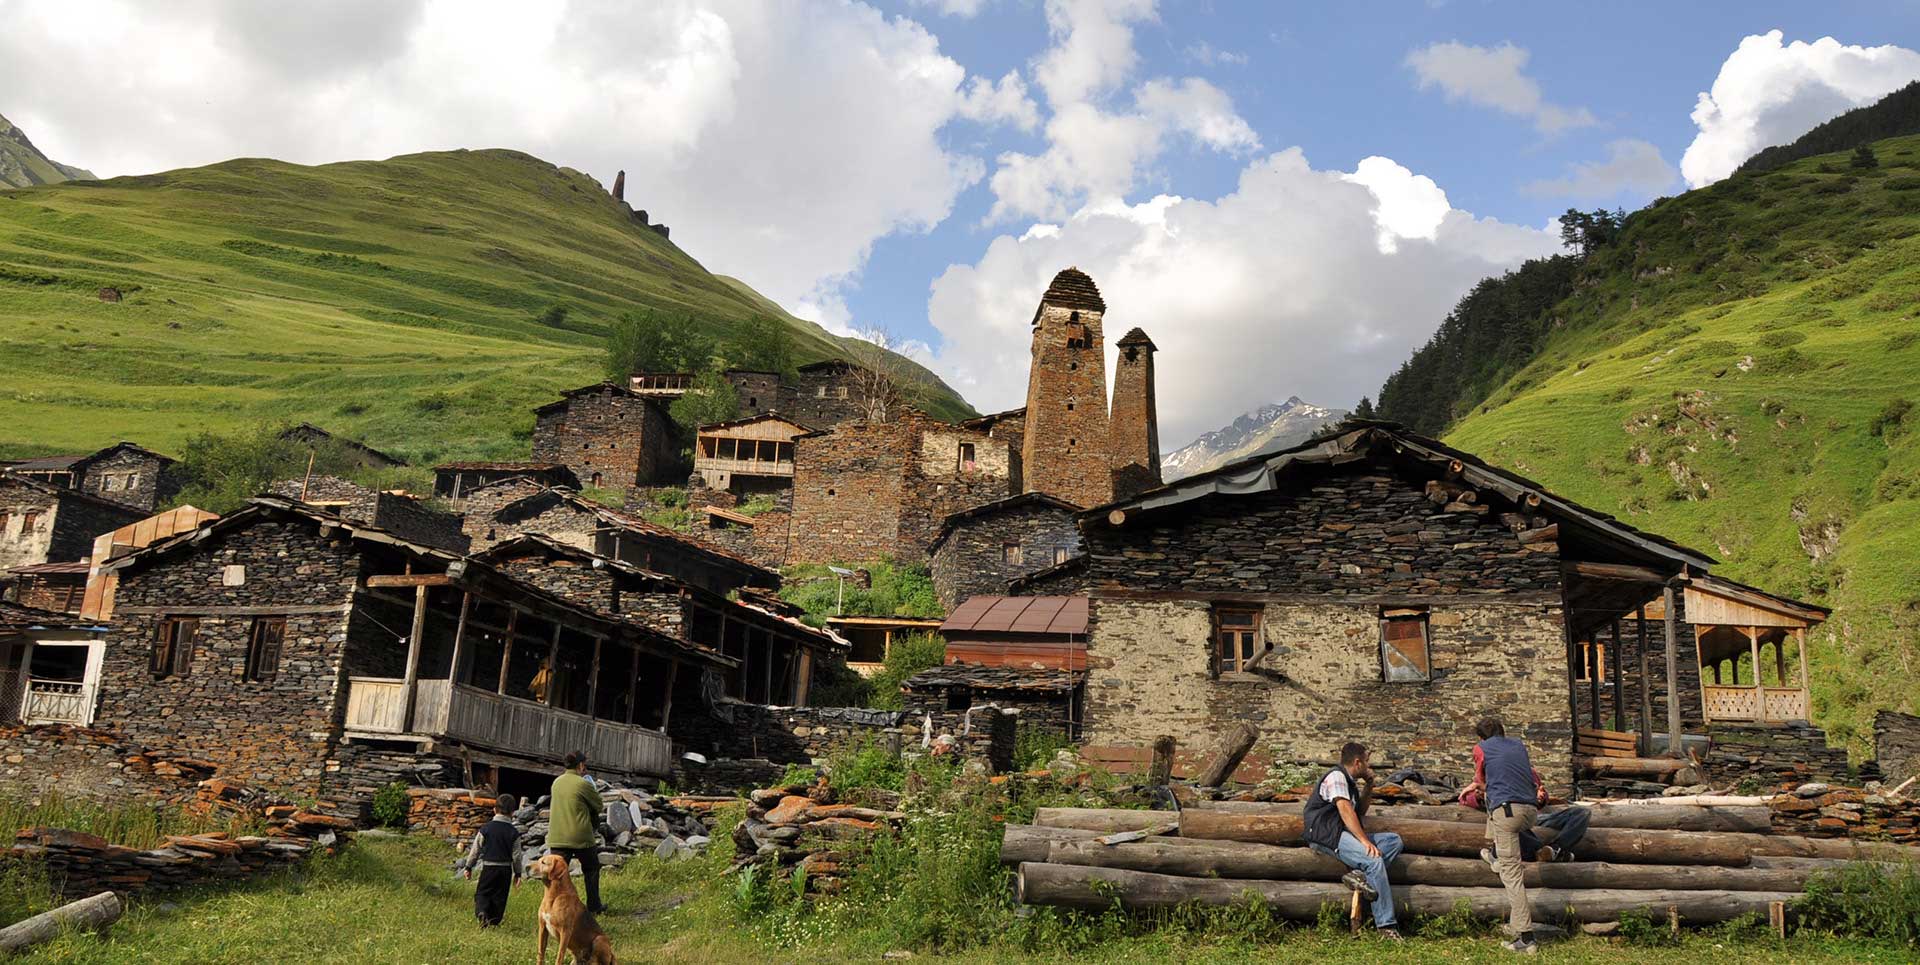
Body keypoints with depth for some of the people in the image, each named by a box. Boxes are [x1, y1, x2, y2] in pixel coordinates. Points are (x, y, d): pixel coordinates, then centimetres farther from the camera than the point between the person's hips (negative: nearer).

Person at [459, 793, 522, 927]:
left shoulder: (485, 828, -5)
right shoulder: (514, 833, -5)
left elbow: (475, 849, 0)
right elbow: (516, 855, -1)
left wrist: (468, 867, 11)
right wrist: (518, 873, 11)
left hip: (488, 867, -1)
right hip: (506, 869, 1)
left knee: (482, 892, 7)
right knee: (500, 896, 10)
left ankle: (482, 912, -19)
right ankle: (494, 921, 9)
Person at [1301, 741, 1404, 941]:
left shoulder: (1350, 782, 25)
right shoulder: (1336, 777, -5)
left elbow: (1360, 812, 33)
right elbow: (1345, 810, -18)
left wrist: (1369, 785, 21)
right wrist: (1364, 840, -26)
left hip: (1344, 834, 10)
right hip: (1326, 834, -10)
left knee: (1394, 841, -2)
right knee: (1374, 860, -28)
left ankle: (1361, 874, -24)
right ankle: (1386, 926, -26)